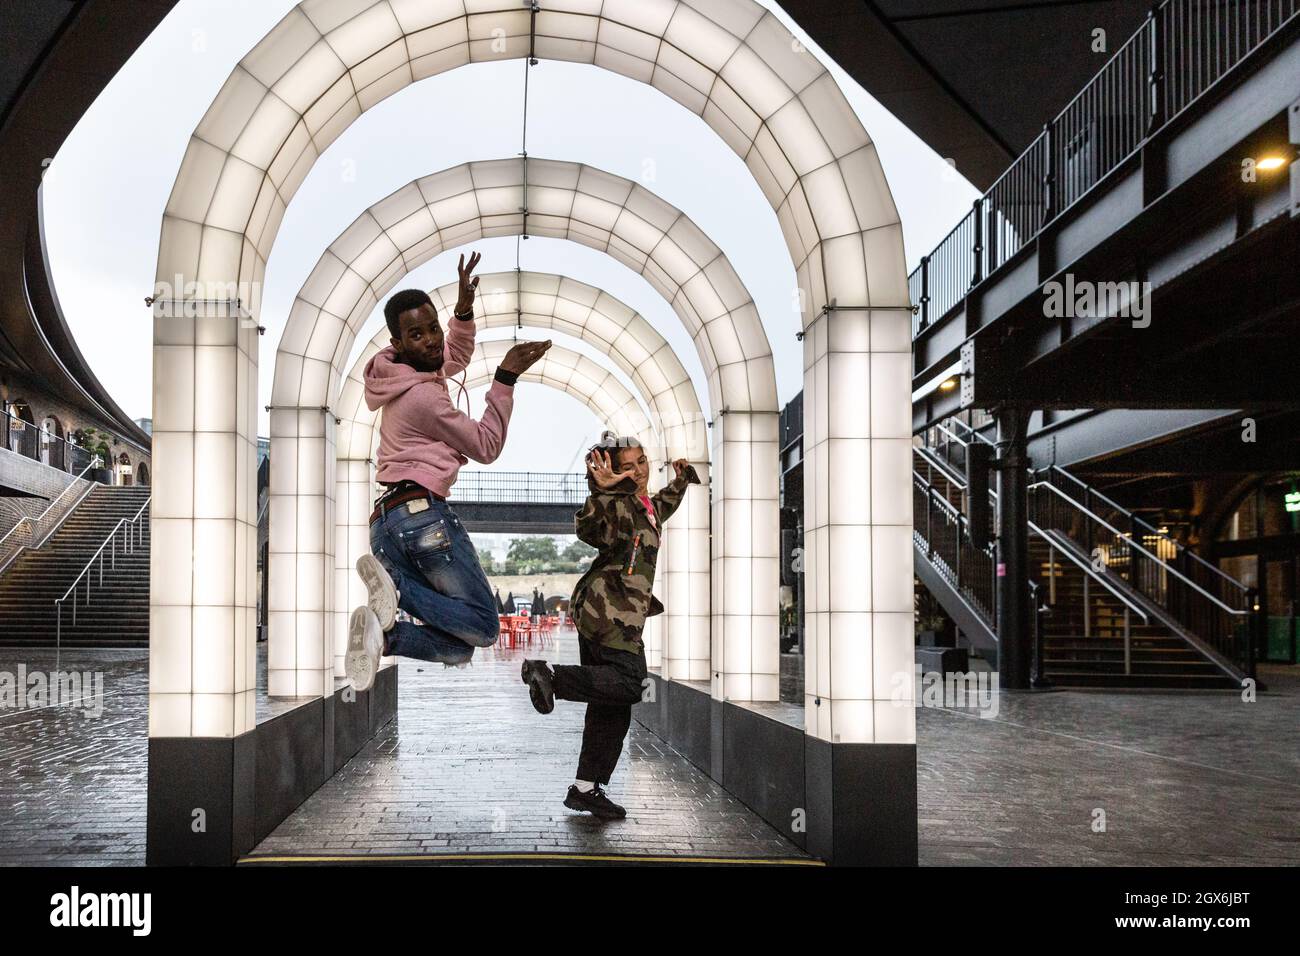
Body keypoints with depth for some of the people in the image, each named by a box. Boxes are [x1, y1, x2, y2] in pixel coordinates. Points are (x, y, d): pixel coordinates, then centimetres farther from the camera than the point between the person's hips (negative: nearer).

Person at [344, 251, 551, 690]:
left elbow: (456, 357, 36)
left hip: (384, 522, 9)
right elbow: (486, 447, -2)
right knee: (482, 627, -11)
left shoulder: (403, 373, 18)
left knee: (459, 647, 2)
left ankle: (383, 629, -25)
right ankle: (394, 585, -25)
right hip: (424, 514, -9)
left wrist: (464, 310, 19)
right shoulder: (423, 397, -9)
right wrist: (506, 378, -4)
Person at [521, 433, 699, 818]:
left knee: (612, 708, 7)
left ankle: (586, 788, 10)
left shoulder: (647, 507, 21)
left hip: (617, 612, 9)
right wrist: (601, 491, -43)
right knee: (629, 682, -27)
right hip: (608, 606, -9)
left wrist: (680, 481, 41)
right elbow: (591, 529, -31)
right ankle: (549, 674, -24)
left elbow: (662, 508, 47)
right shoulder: (618, 504, -9)